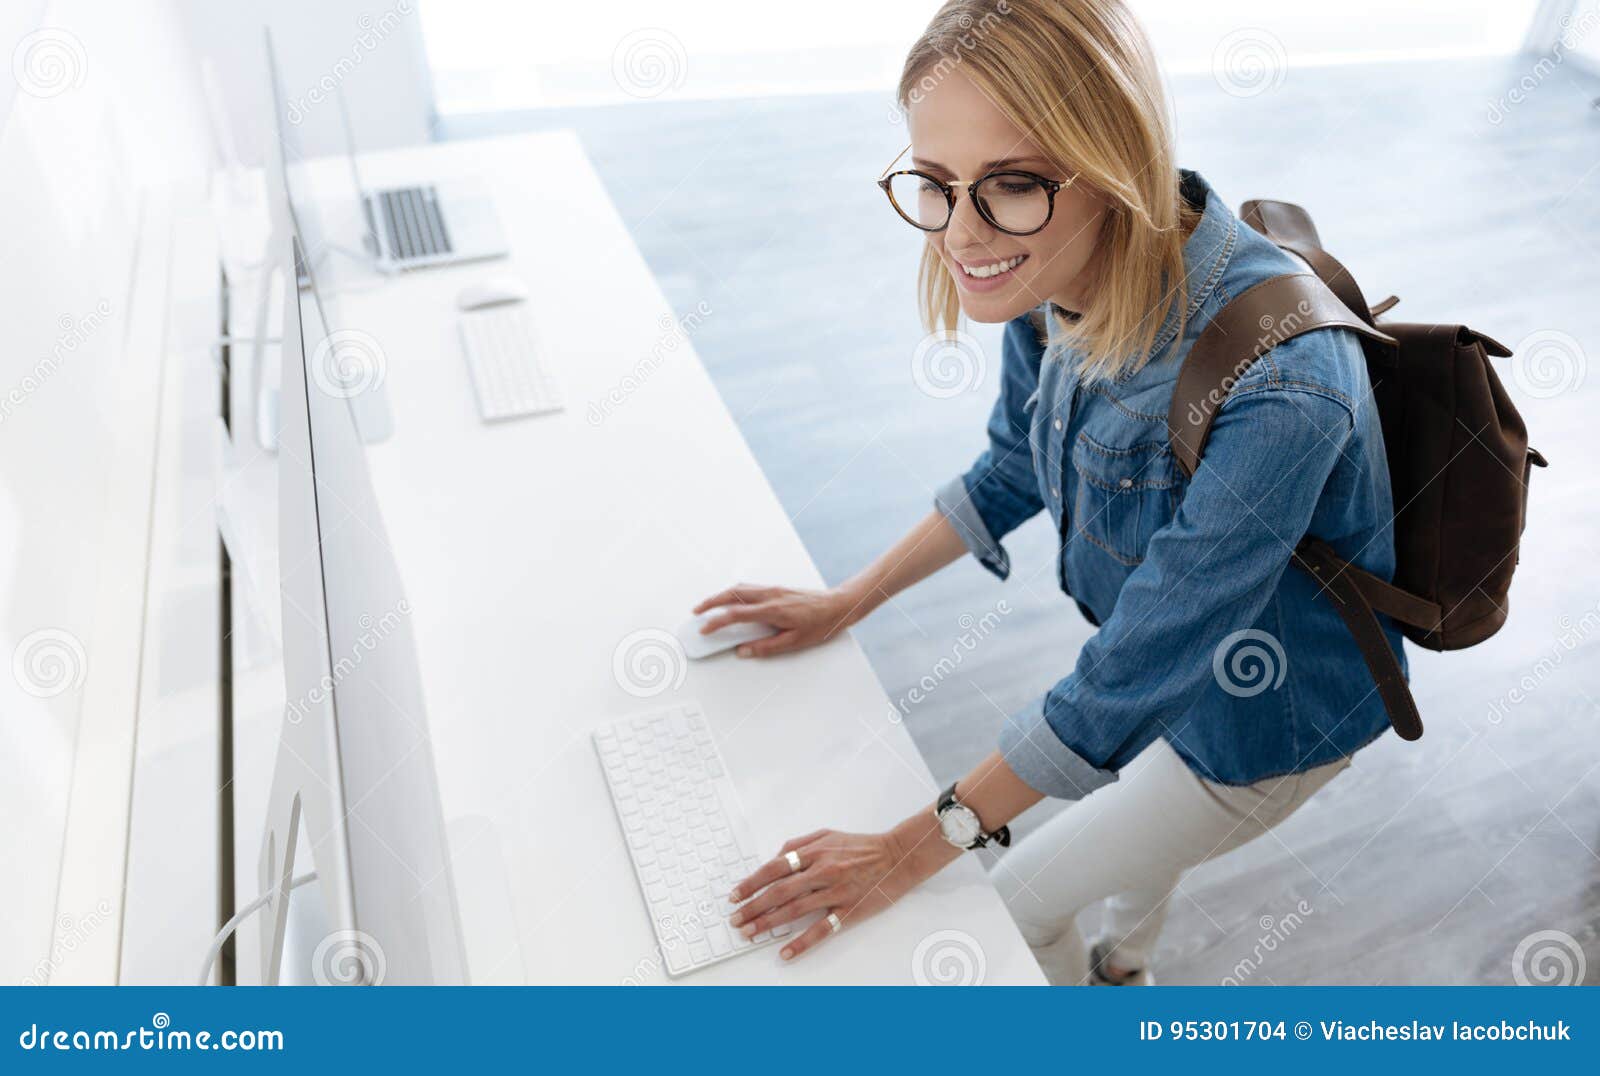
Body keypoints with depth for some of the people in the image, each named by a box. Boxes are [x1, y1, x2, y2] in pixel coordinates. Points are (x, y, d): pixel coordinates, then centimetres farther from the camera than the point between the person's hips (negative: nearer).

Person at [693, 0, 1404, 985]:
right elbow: (1015, 470, -1)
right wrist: (847, 603, 2)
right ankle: (1126, 967, 67)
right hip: (1156, 649, 6)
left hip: (1265, 715, -6)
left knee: (1023, 905, 9)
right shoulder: (1052, 275, -19)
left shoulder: (1275, 385, -42)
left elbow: (1131, 679, -33)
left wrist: (916, 849, -24)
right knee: (1124, 801, 32)